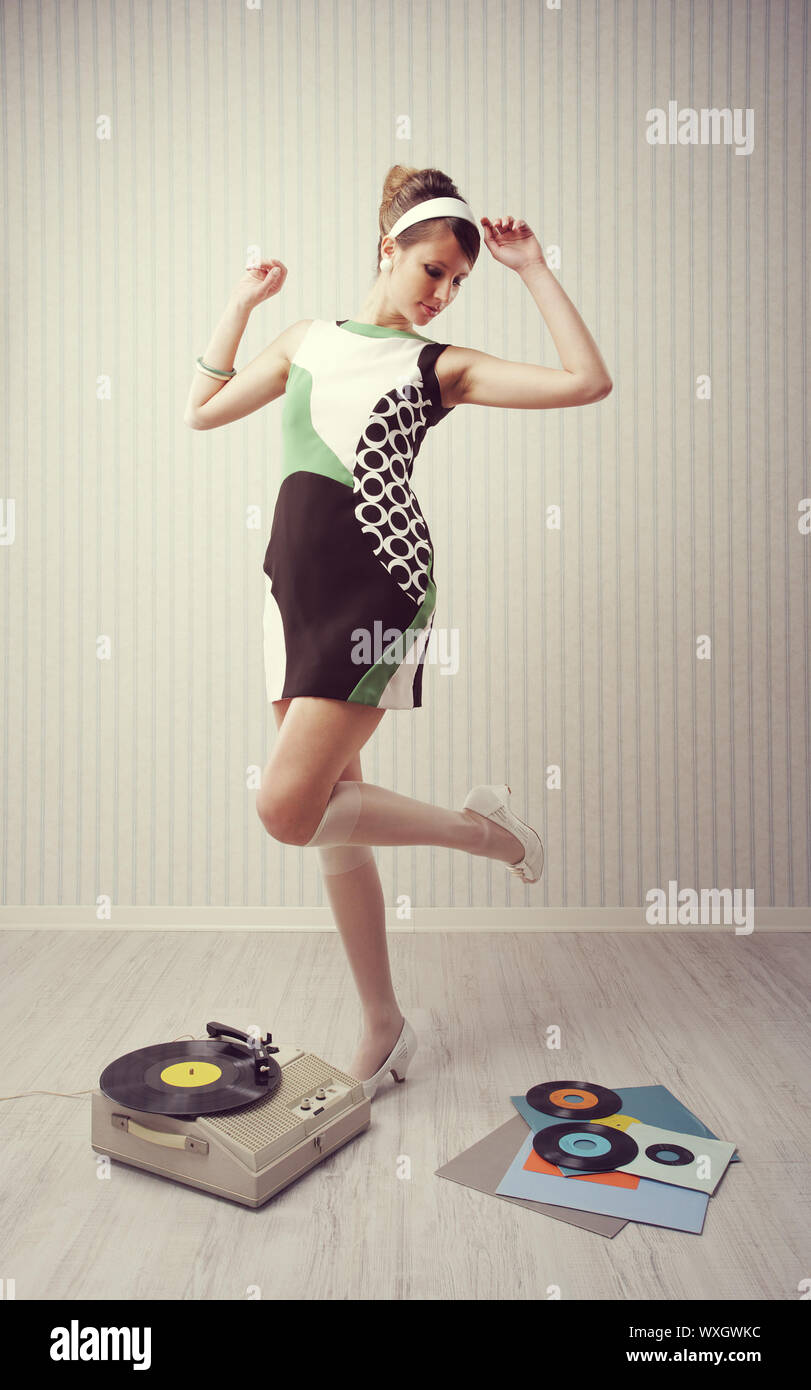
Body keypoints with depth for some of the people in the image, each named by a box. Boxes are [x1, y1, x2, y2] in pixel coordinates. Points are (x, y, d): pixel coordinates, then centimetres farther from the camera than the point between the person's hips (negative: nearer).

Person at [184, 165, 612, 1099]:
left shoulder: (439, 366, 6)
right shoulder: (306, 341, 19)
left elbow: (588, 382, -3)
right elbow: (202, 410, 23)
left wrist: (533, 270, 2)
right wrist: (241, 303, 21)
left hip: (378, 584, -5)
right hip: (294, 583, 5)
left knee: (288, 809, -16)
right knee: (332, 813, 6)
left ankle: (482, 826, 7)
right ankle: (384, 1028, 23)